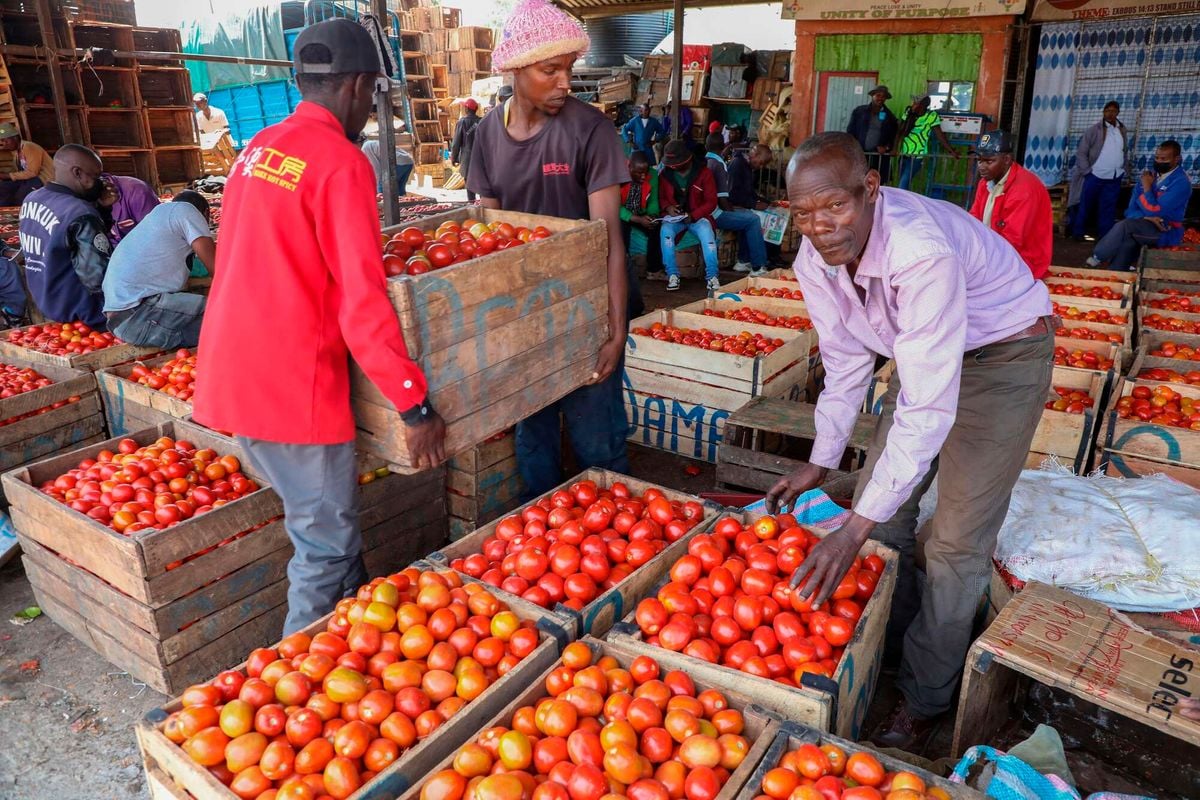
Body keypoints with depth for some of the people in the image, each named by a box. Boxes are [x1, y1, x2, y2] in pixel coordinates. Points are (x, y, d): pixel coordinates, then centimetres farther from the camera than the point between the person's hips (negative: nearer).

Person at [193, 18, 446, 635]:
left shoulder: (257, 149, 14)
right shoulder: (341, 162, -13)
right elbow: (363, 302, -19)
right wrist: (415, 405, -15)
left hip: (231, 371, 9)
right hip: (293, 383, -9)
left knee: (324, 524, 21)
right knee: (327, 549, 4)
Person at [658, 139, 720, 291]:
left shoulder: (703, 173, -4)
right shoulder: (665, 173, 3)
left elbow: (711, 202, -4)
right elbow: (661, 197, 14)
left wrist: (693, 216, -18)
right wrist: (667, 207, -10)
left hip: (697, 216, -1)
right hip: (674, 217, 2)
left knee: (707, 234, -33)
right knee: (665, 232, -32)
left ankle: (712, 276, -27)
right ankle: (673, 275, -27)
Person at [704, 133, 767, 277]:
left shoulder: (705, 162, 10)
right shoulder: (718, 165, -17)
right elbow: (722, 199, -20)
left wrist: (730, 207, 18)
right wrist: (731, 211, -4)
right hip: (715, 214, -10)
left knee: (747, 215, 20)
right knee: (753, 220, -12)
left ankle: (743, 261, 20)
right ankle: (758, 267, -11)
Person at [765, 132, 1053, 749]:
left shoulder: (921, 249, -39)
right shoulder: (814, 259, -15)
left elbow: (928, 407, -41)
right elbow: (845, 363, -1)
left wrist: (854, 530, -42)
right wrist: (820, 463, 2)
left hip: (1003, 352, -7)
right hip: (922, 357, 7)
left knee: (957, 541, -6)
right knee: (882, 504, 9)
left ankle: (923, 701, 14)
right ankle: (886, 649, 34)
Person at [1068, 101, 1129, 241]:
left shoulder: (1123, 131, 11)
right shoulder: (1094, 130, -4)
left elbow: (1126, 153, 19)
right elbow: (1081, 153, -6)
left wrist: (1125, 170, 10)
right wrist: (1087, 171, -12)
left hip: (1115, 178, 4)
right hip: (1095, 175, -4)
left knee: (1108, 208, 7)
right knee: (1085, 205, 2)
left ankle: (1105, 235, 11)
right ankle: (1078, 232, 12)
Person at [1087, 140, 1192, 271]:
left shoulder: (1181, 182, -13)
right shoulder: (1150, 175, 8)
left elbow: (1154, 211, -19)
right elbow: (1131, 210, 4)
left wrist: (1147, 187, -10)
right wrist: (1147, 218, -16)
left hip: (1166, 232, -6)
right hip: (1145, 227, 6)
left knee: (1125, 226, -30)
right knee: (1128, 240, -29)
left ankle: (1097, 257, -16)